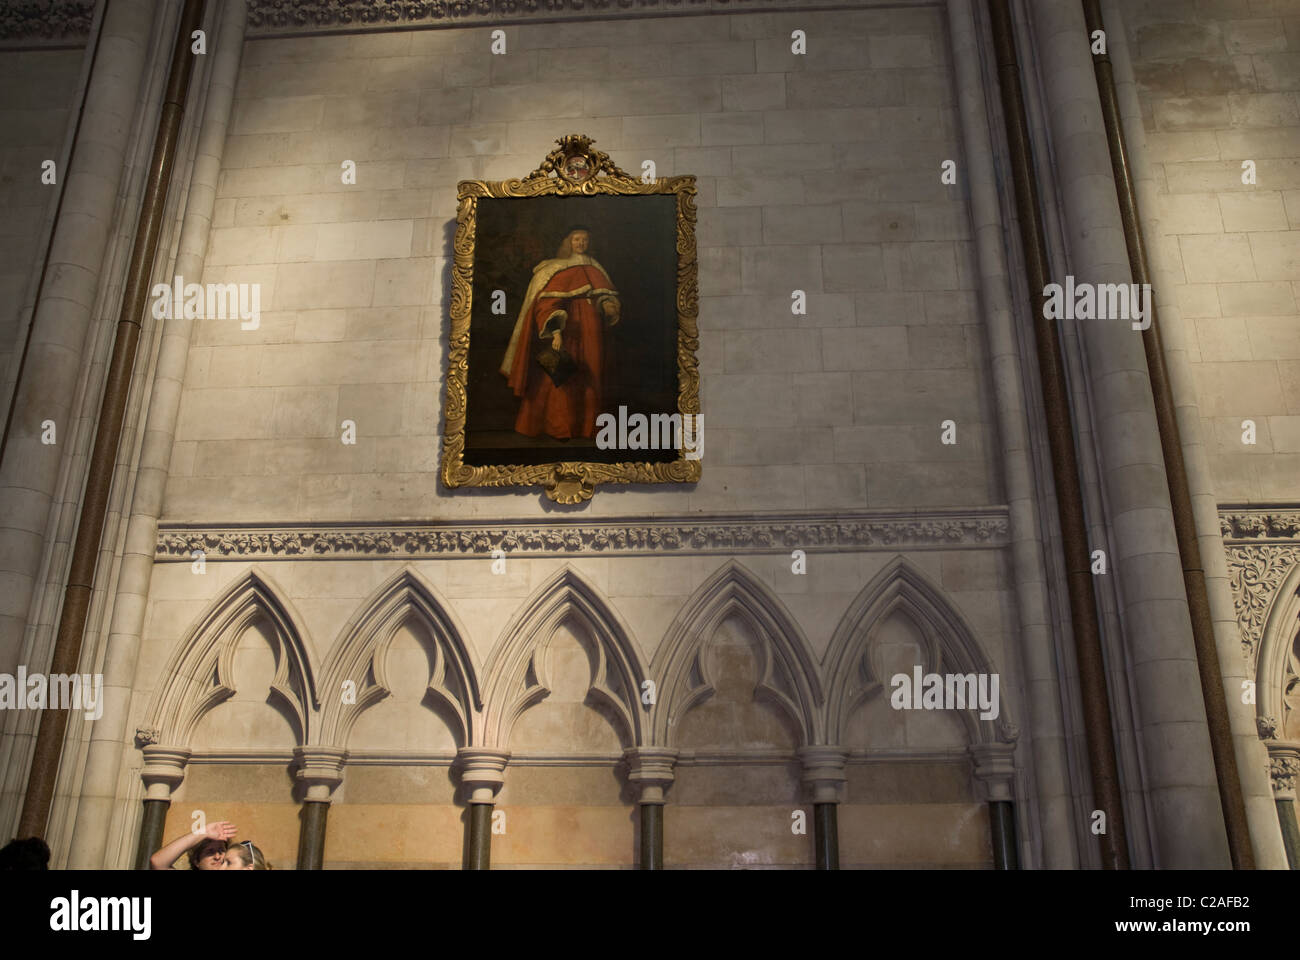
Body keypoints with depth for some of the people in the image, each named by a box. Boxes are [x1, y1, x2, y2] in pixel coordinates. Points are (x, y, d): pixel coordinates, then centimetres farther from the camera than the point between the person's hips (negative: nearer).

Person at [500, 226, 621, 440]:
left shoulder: (595, 269, 14)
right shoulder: (559, 270, -5)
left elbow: (607, 292, 17)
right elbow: (547, 303, -15)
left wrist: (608, 304, -9)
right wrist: (555, 331, -28)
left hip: (591, 334, 6)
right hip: (567, 333, -6)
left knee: (589, 380, 5)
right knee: (564, 379, -7)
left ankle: (587, 426, 11)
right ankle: (559, 428, -1)